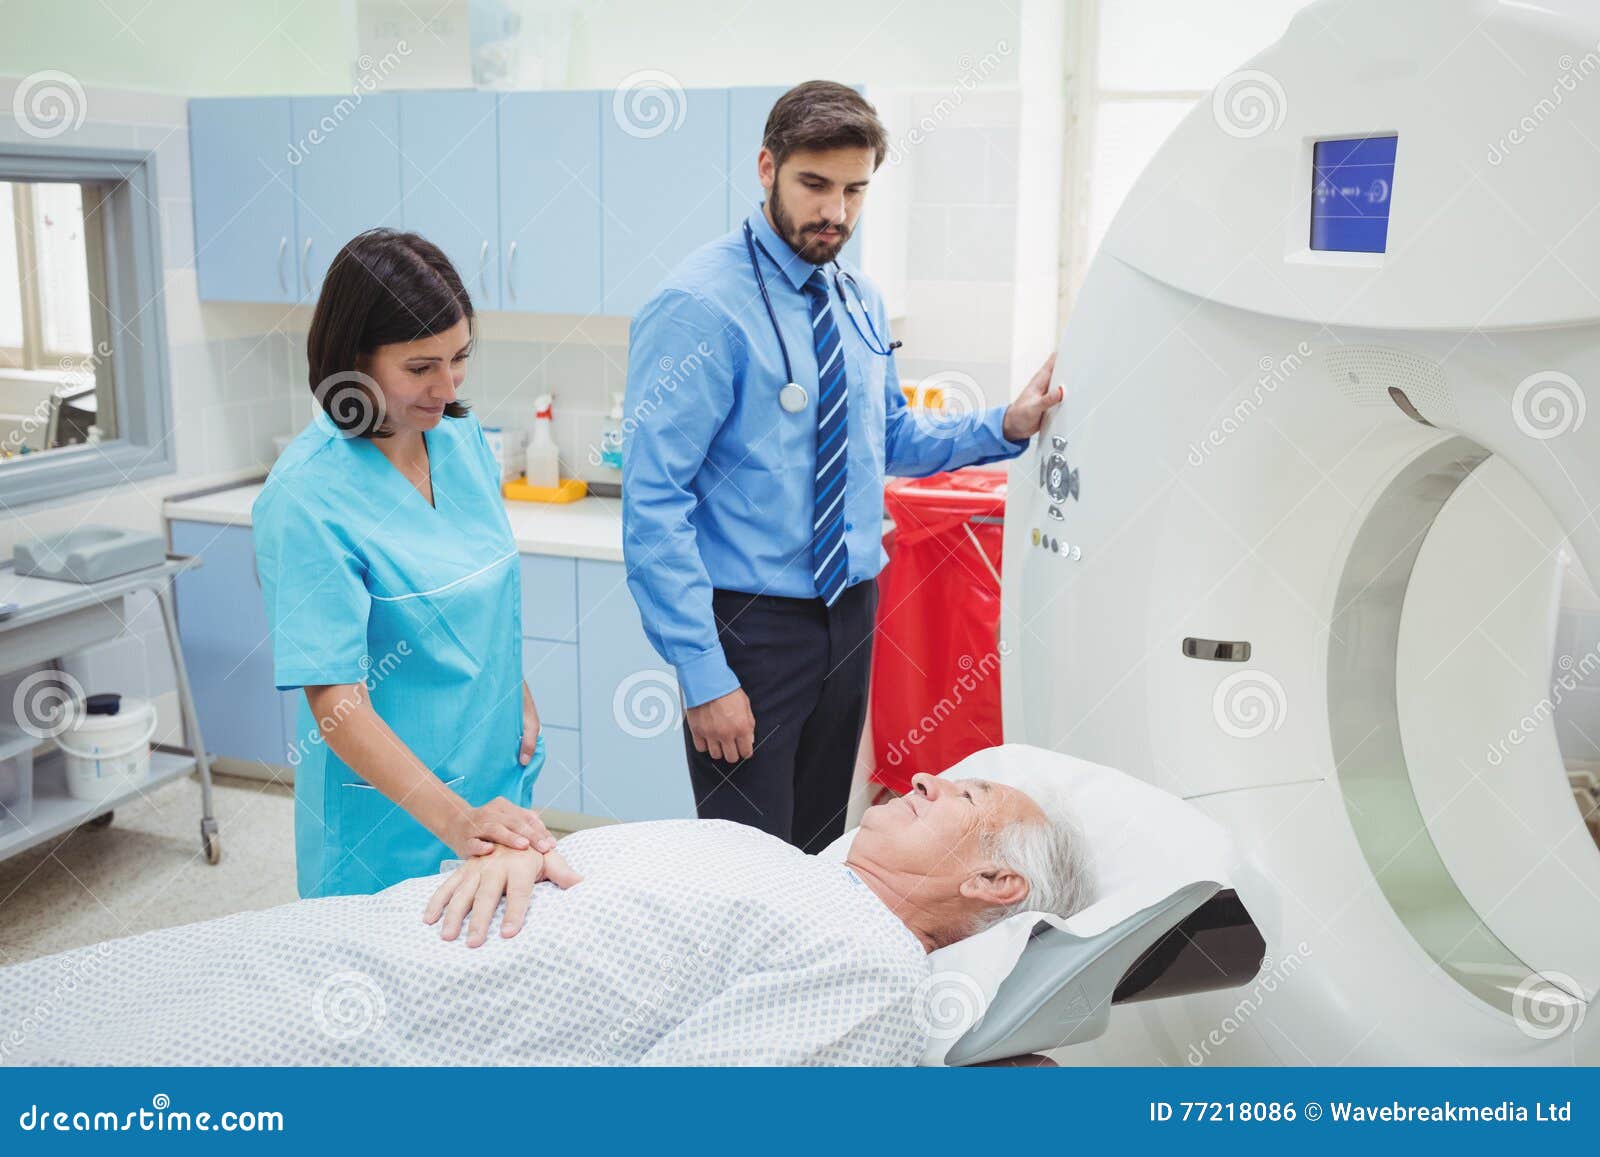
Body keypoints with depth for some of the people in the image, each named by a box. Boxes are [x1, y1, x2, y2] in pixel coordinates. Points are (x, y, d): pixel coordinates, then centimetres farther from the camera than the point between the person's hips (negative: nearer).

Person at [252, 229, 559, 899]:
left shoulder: (463, 439, 0)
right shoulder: (305, 497, -21)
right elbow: (334, 702, -24)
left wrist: (518, 695, 7)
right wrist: (452, 819, -33)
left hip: (498, 779, 7)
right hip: (390, 815, -6)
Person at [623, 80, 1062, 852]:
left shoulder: (861, 303, 7)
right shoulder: (700, 308, -16)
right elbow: (652, 504, -19)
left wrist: (1005, 426, 1)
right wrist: (704, 674, -22)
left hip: (852, 611, 7)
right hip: (751, 622, -7)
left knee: (821, 842, 20)